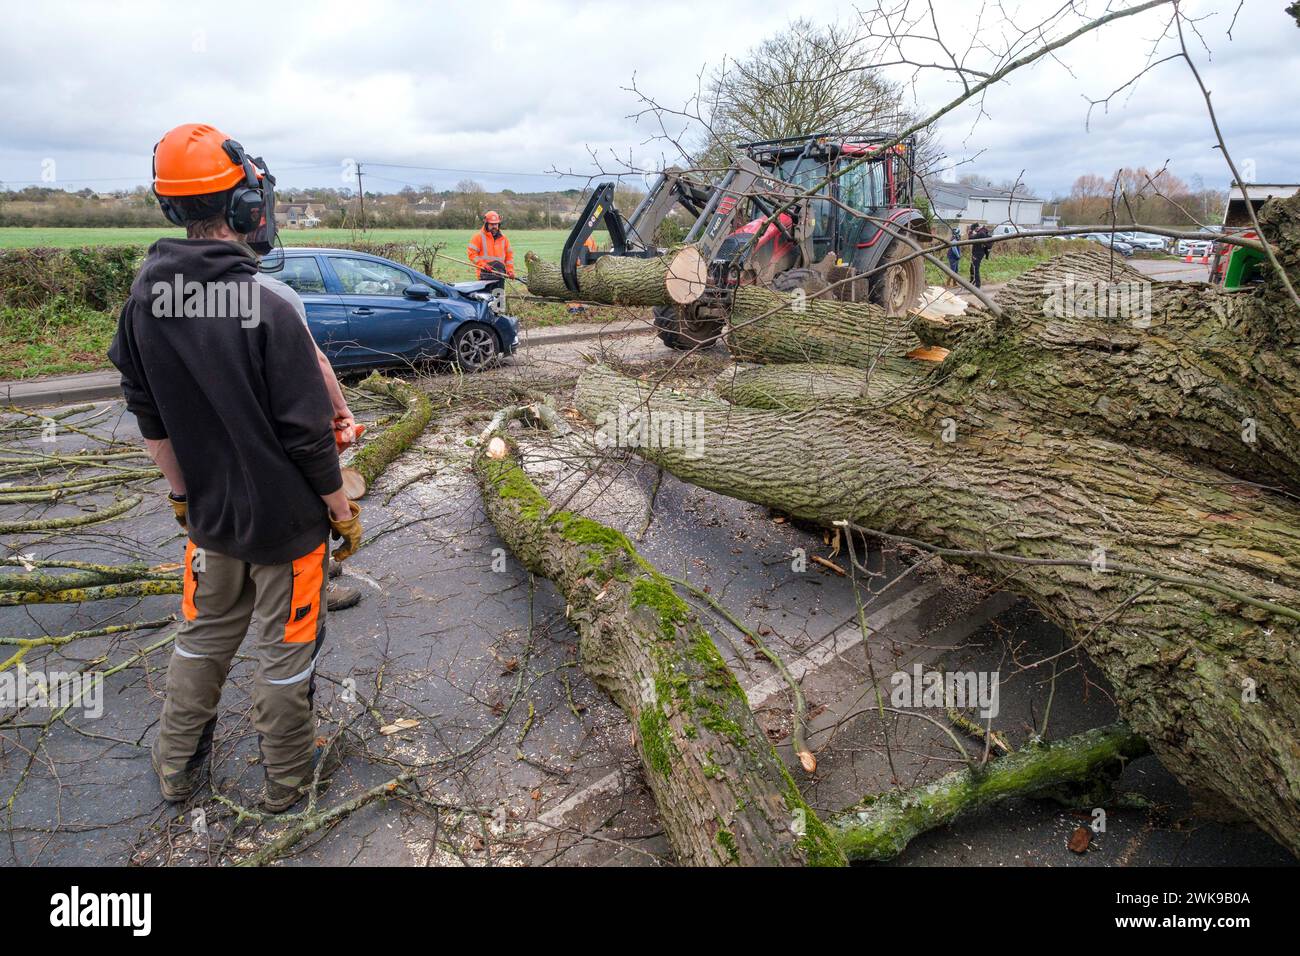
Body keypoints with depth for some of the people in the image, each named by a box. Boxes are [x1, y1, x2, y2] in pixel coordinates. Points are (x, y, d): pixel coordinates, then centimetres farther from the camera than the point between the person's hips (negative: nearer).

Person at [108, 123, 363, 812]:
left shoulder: (144, 301, -5)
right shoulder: (268, 310, -24)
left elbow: (151, 421, 4)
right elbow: (308, 435, -20)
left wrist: (182, 494, 16)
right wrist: (343, 511, -7)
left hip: (210, 516, 5)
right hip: (287, 520, -5)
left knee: (204, 635, 24)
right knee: (285, 652, 12)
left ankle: (176, 768, 42)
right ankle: (286, 781, 32)